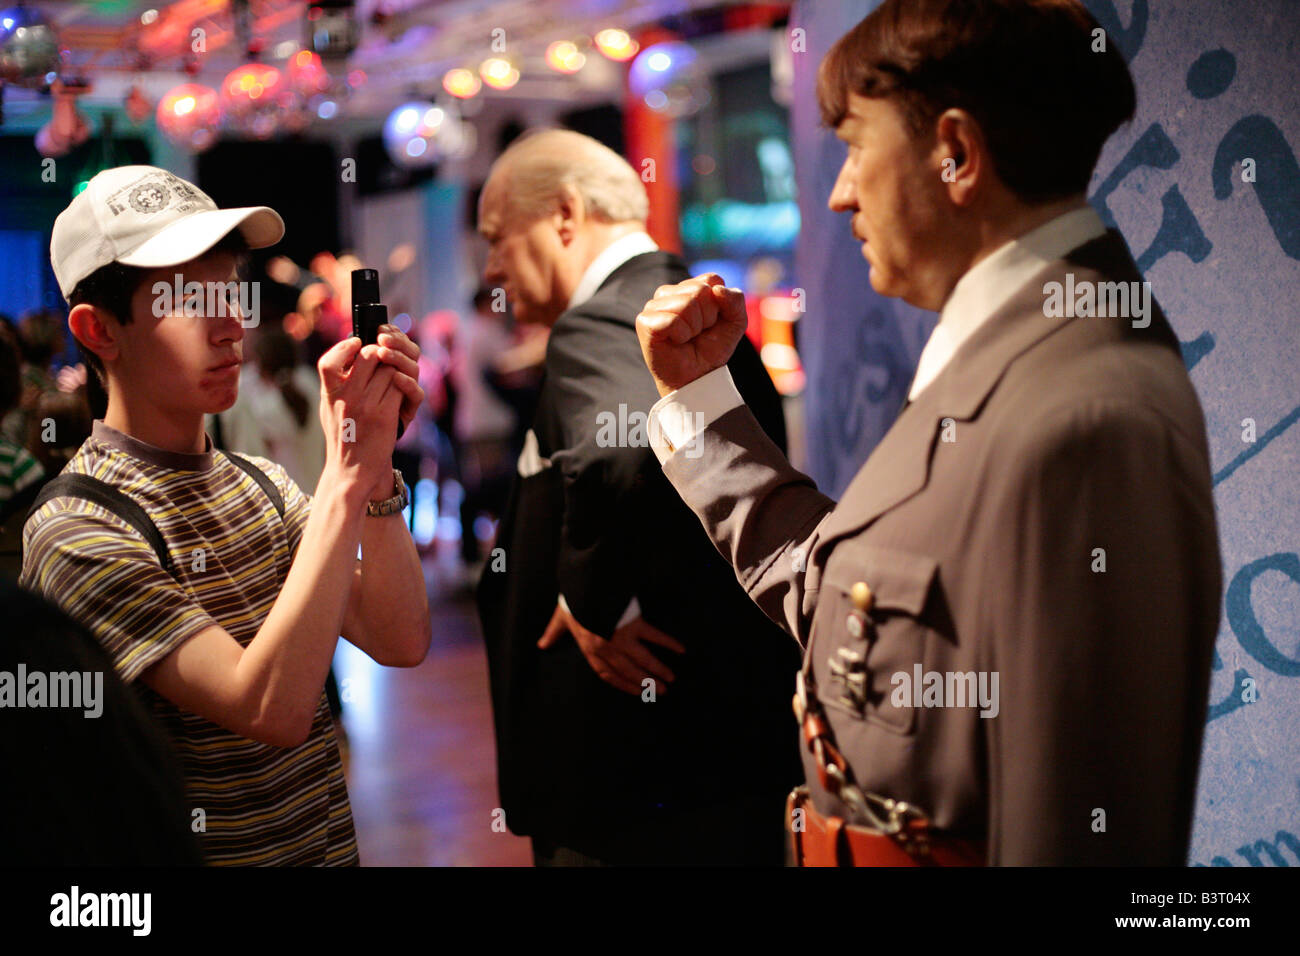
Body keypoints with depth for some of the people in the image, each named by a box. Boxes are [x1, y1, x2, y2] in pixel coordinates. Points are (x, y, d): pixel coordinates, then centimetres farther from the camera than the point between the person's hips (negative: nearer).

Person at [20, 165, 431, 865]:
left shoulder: (260, 485, 3)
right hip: (216, 856, -6)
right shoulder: (75, 532, -19)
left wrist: (376, 459, -19)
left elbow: (400, 642, -8)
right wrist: (345, 477, -29)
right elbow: (272, 710, -29)